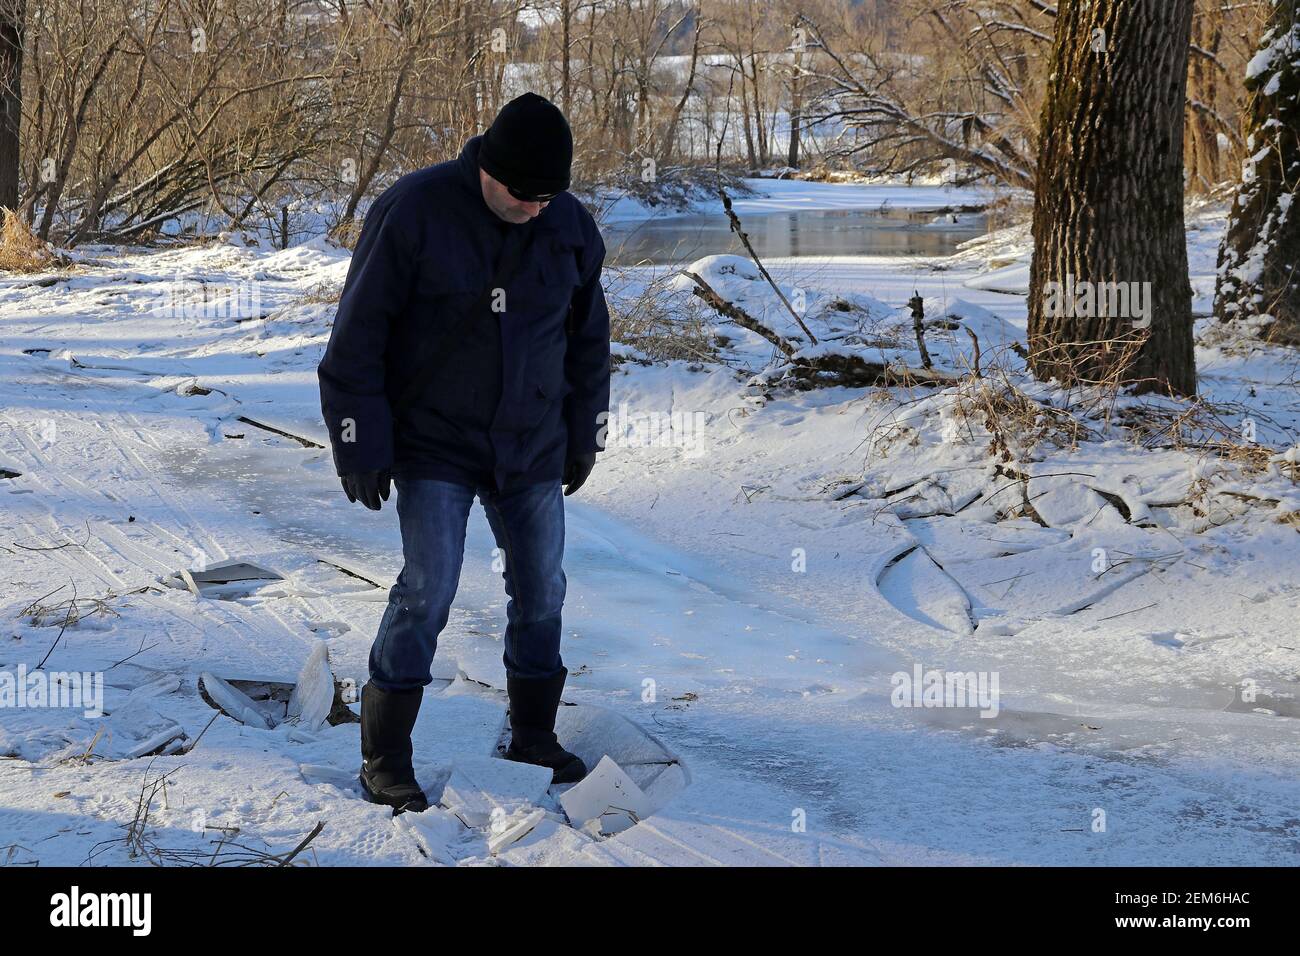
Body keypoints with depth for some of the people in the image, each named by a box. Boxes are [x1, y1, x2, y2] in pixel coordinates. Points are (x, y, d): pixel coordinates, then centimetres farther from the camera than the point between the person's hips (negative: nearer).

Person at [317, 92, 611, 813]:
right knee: (427, 594, -10)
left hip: (532, 453, 5)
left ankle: (534, 737, 26)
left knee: (541, 591, 9)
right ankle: (384, 759, 2)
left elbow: (587, 339, 14)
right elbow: (357, 337, -11)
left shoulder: (570, 227, 0)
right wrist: (361, 448, -11)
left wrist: (583, 438, 15)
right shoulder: (412, 212, -15)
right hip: (434, 449, -5)